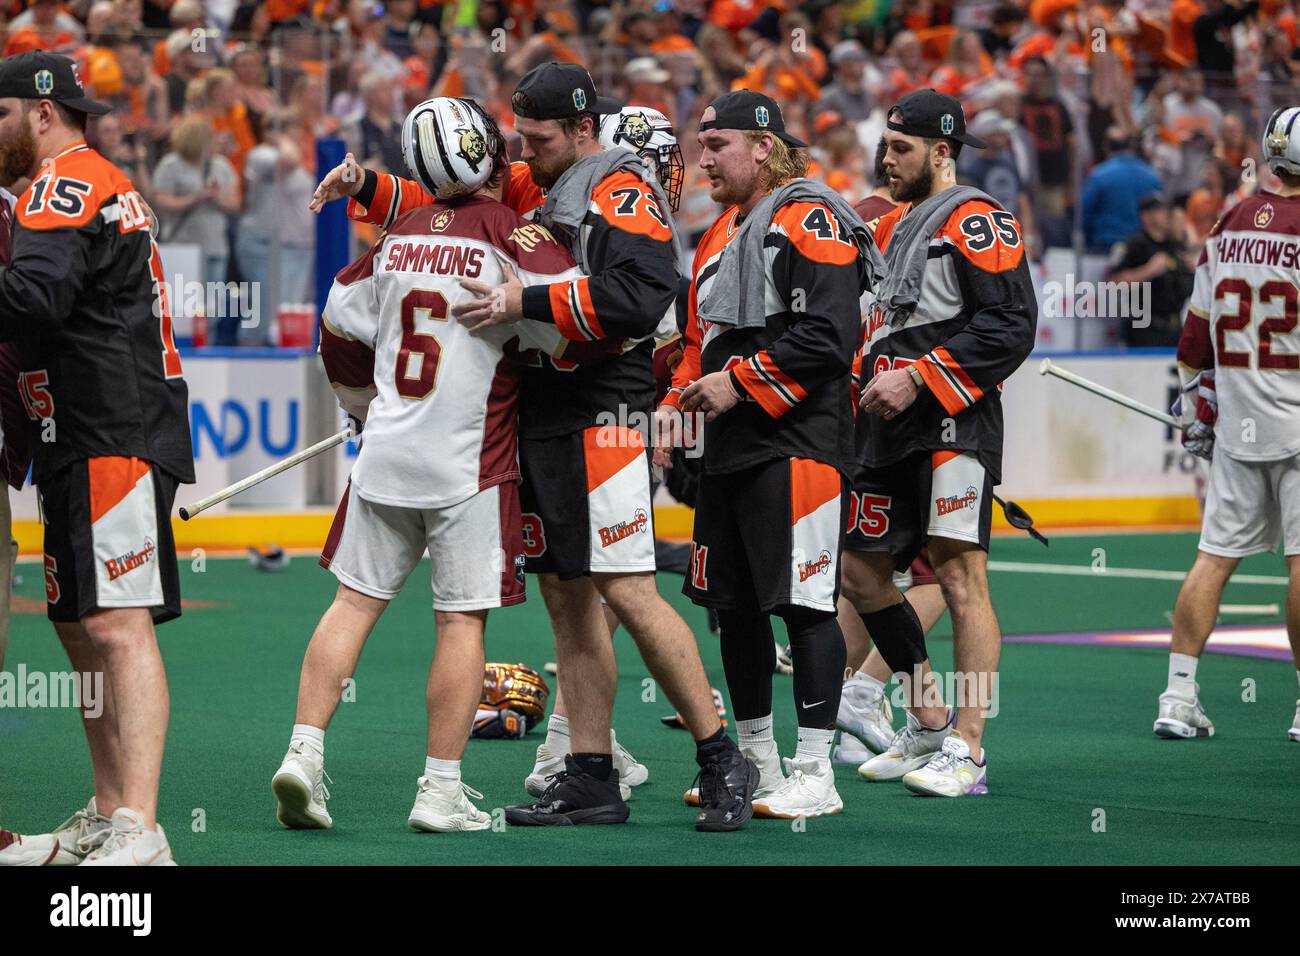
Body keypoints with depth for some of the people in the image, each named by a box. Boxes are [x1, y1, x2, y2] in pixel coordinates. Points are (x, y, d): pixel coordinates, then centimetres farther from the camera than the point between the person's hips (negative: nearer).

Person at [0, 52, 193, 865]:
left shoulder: (67, 183, -9)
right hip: (84, 443, 11)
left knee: (117, 625, -18)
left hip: (116, 439, -11)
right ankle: (107, 818, 19)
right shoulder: (108, 187, 24)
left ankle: (139, 834, -26)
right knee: (80, 628, 14)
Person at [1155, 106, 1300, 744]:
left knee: (1215, 554, 7)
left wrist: (1194, 404, 22)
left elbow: (1197, 328, 13)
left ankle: (1179, 696, 4)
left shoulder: (1230, 225, 9)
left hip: (1235, 421, 6)